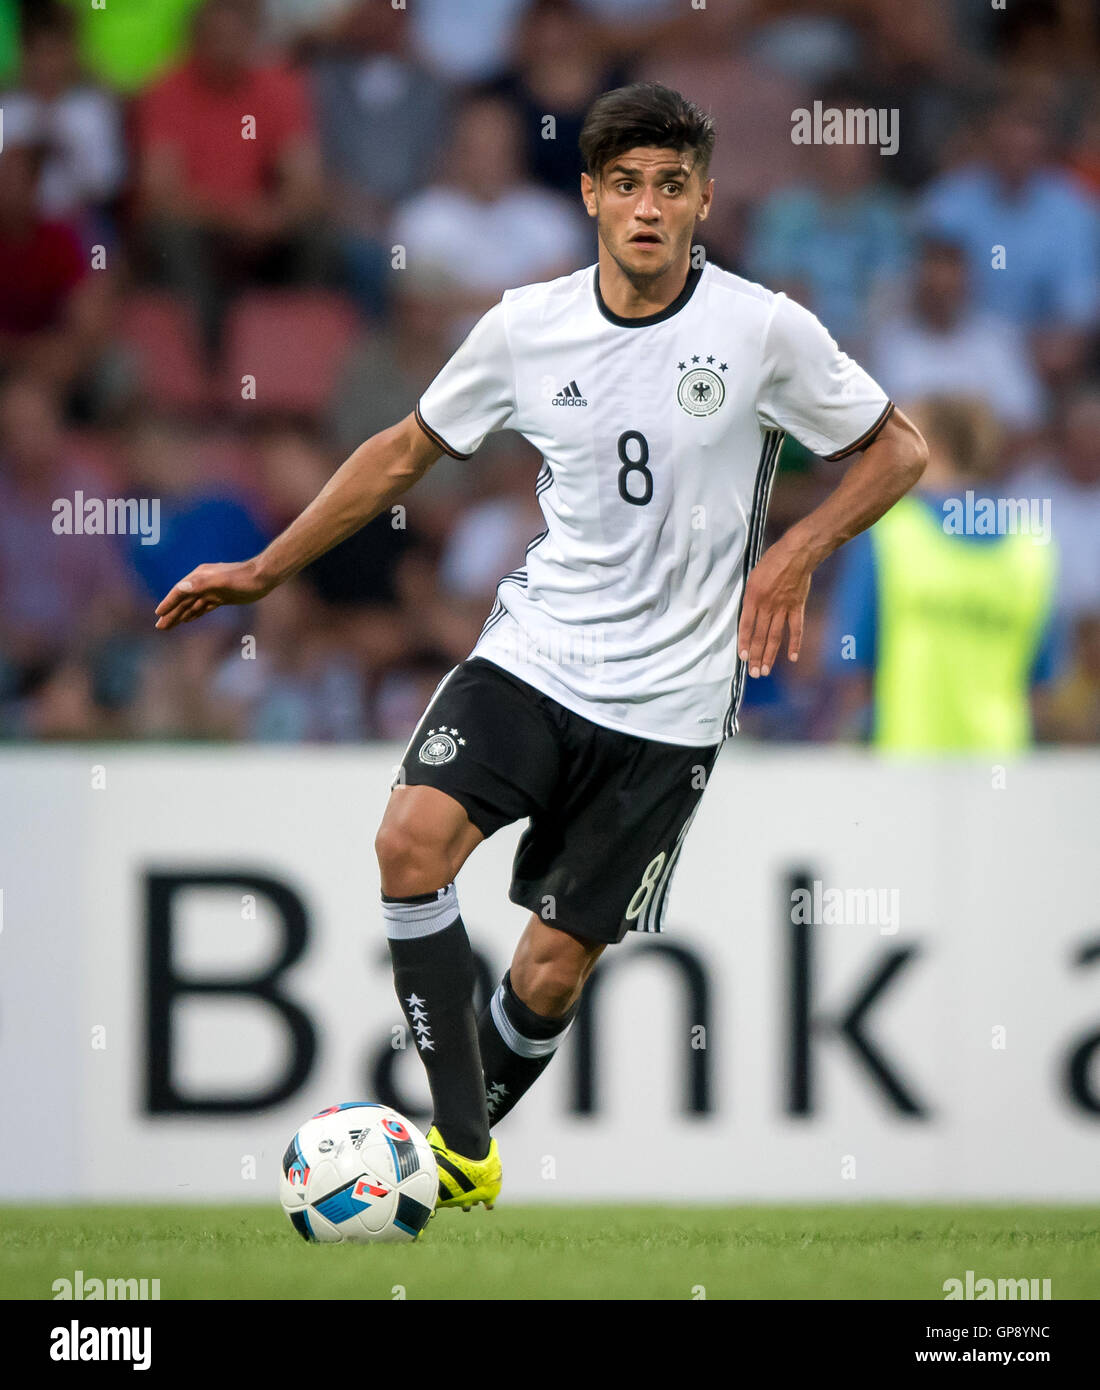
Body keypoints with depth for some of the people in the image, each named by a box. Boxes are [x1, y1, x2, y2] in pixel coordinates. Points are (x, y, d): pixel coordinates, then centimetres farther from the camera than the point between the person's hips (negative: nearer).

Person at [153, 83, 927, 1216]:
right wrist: (262, 572, 15)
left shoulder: (766, 332, -7)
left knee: (551, 974, -1)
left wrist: (797, 553, -10)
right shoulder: (526, 327, 0)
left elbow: (896, 450, 6)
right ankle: (461, 1155, -19)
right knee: (412, 841, -25)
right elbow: (405, 452, 14)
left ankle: (471, 1136, 27)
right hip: (532, 654, 2)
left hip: (667, 703, -2)